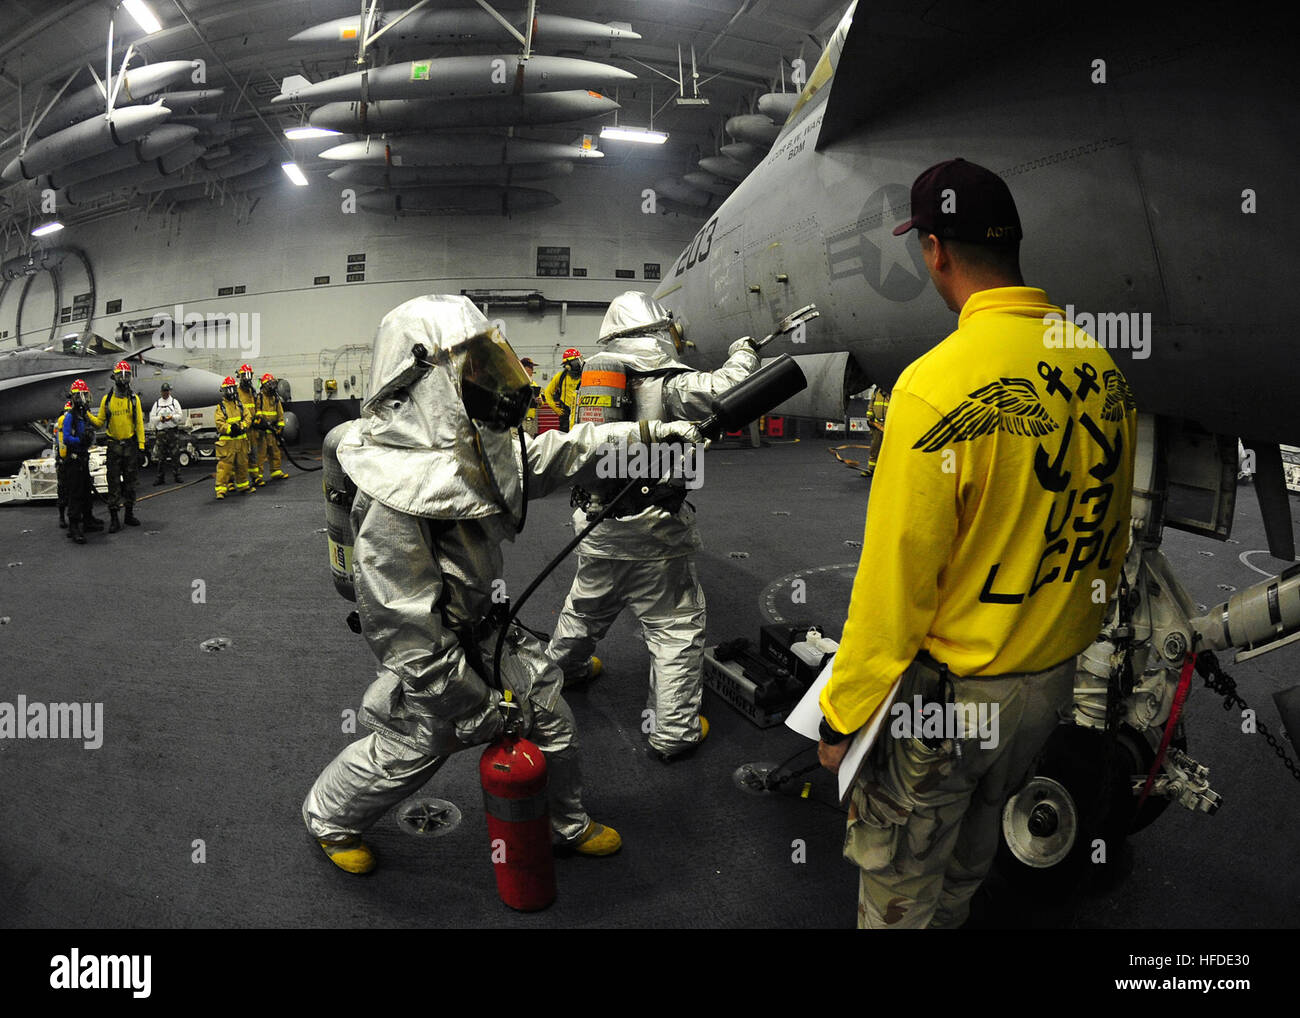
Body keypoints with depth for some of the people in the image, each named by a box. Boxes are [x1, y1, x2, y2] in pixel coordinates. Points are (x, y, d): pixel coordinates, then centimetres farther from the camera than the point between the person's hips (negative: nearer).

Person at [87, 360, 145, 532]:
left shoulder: (134, 399, 2)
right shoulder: (107, 399, 2)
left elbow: (139, 423, 0)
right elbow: (100, 422, 6)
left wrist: (141, 445, -6)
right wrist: (87, 415, -13)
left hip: (130, 445, 1)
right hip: (113, 445, -1)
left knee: (130, 482, 9)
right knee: (114, 483, -1)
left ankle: (129, 514, 20)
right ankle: (114, 519, 2)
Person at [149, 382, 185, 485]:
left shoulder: (174, 401, 10)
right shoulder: (157, 403, 14)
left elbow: (180, 416, 4)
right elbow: (151, 418, 10)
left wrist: (172, 417, -14)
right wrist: (159, 418, -10)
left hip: (173, 431, -1)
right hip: (160, 432, 1)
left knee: (174, 455, -2)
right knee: (161, 457, 1)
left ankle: (177, 475, 5)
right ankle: (161, 478, 5)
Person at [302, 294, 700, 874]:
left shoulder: (472, 441, -7)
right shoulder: (394, 496, -34)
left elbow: (549, 457, 8)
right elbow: (409, 631, -30)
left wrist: (645, 432, 2)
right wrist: (476, 707, -21)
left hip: (487, 629, 8)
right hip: (437, 650, -8)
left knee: (549, 716, 16)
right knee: (406, 752, 13)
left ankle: (568, 826, 40)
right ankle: (327, 819, 45)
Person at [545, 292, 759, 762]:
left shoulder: (594, 375, 4)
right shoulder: (668, 383, -16)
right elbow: (727, 389, -25)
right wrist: (743, 352, -7)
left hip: (597, 525, 7)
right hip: (653, 534, -6)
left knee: (587, 604, 30)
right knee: (676, 626, 6)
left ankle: (561, 666, 55)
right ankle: (675, 731, 12)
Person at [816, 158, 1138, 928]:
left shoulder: (937, 386, -25)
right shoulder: (1100, 366, -4)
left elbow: (896, 577, -22)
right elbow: (1112, 537, 7)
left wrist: (842, 716, -10)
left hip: (945, 689, -7)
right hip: (1057, 677, 7)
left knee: (897, 886, 15)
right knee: (968, 859, 29)